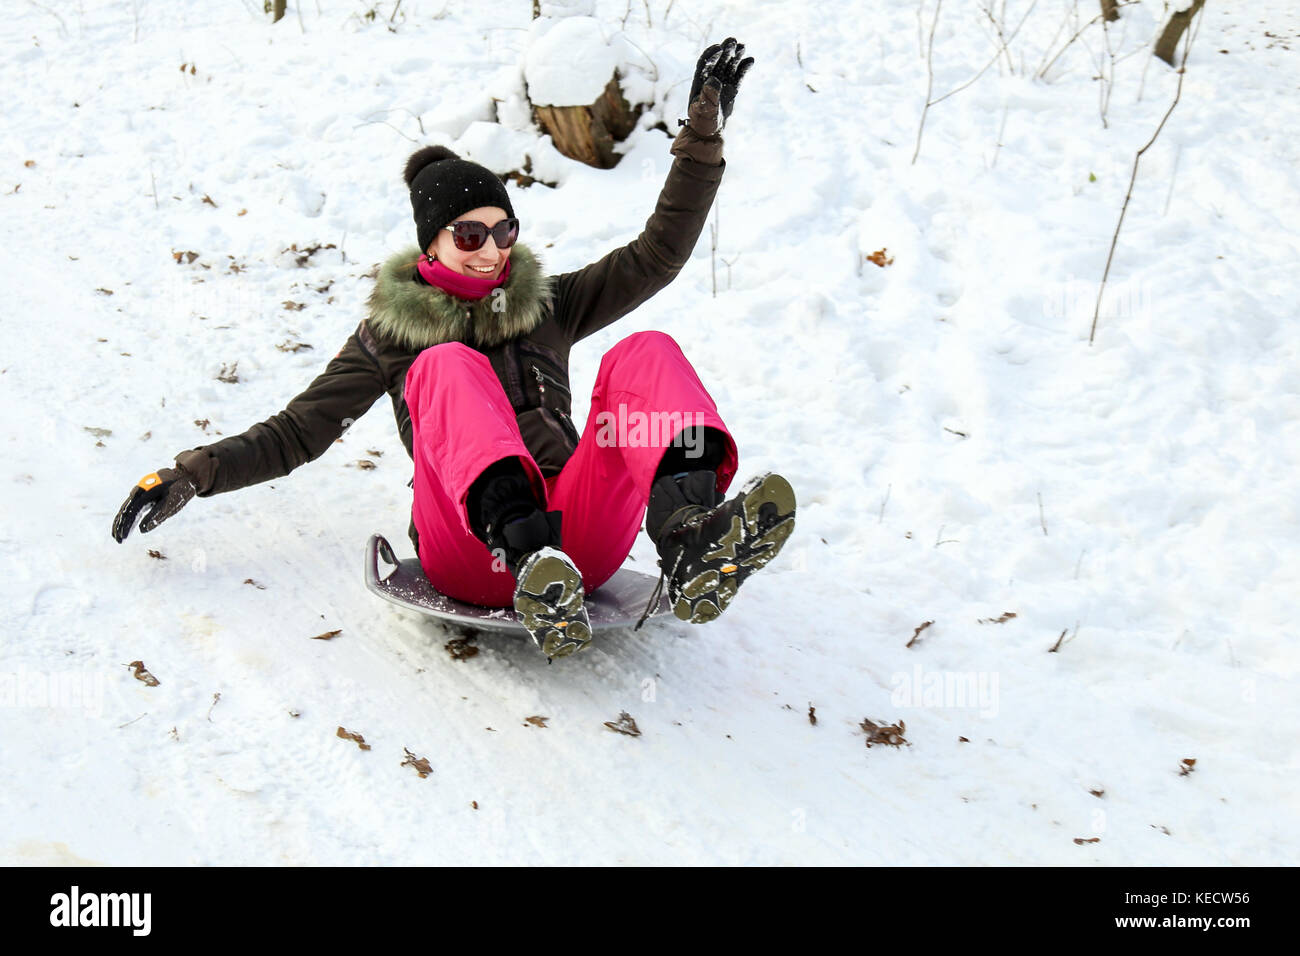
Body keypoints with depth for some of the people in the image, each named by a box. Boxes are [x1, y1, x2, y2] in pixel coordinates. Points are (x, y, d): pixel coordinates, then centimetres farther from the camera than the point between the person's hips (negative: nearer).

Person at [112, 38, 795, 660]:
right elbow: (295, 434, 19)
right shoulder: (393, 332, 20)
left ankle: (688, 539, -49)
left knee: (647, 355, -18)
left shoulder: (546, 306, 25)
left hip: (576, 535, 3)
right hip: (470, 553, -2)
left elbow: (657, 255, 19)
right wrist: (189, 475, 6)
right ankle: (530, 560, -56)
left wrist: (703, 131, 12)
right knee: (449, 365, -28)